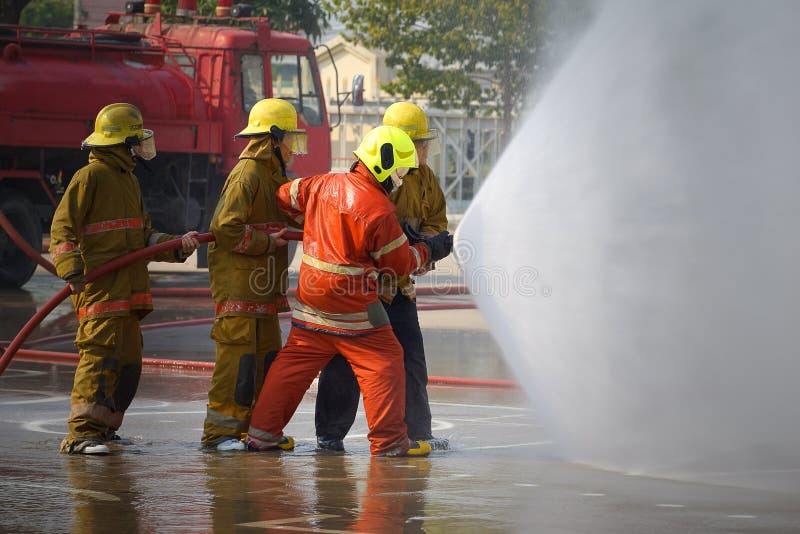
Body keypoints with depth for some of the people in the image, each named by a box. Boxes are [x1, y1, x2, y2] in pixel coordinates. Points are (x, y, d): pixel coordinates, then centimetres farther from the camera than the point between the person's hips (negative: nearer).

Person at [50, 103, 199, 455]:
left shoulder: (129, 180, 23)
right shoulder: (90, 177, -6)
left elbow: (142, 236, 24)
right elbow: (63, 227, -11)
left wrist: (176, 246, 9)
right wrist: (72, 269, -23)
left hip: (127, 288, 9)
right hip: (98, 285, -9)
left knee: (128, 358, 12)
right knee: (100, 352, -17)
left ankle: (103, 428, 23)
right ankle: (81, 433, -21)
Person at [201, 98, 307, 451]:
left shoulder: (274, 177, 19)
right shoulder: (247, 175, -13)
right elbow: (226, 227, -21)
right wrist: (268, 242, -16)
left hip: (263, 286, 10)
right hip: (237, 283, -10)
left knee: (268, 356, 11)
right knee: (238, 357, -11)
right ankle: (219, 432, -8)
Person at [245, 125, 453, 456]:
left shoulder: (323, 185, 3)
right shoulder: (378, 208, -16)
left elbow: (286, 197, 19)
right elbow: (400, 261, -7)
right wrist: (429, 251, 10)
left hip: (310, 297, 7)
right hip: (352, 304, -7)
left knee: (295, 361, 13)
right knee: (383, 363, 3)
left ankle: (263, 432, 15)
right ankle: (389, 440, 2)